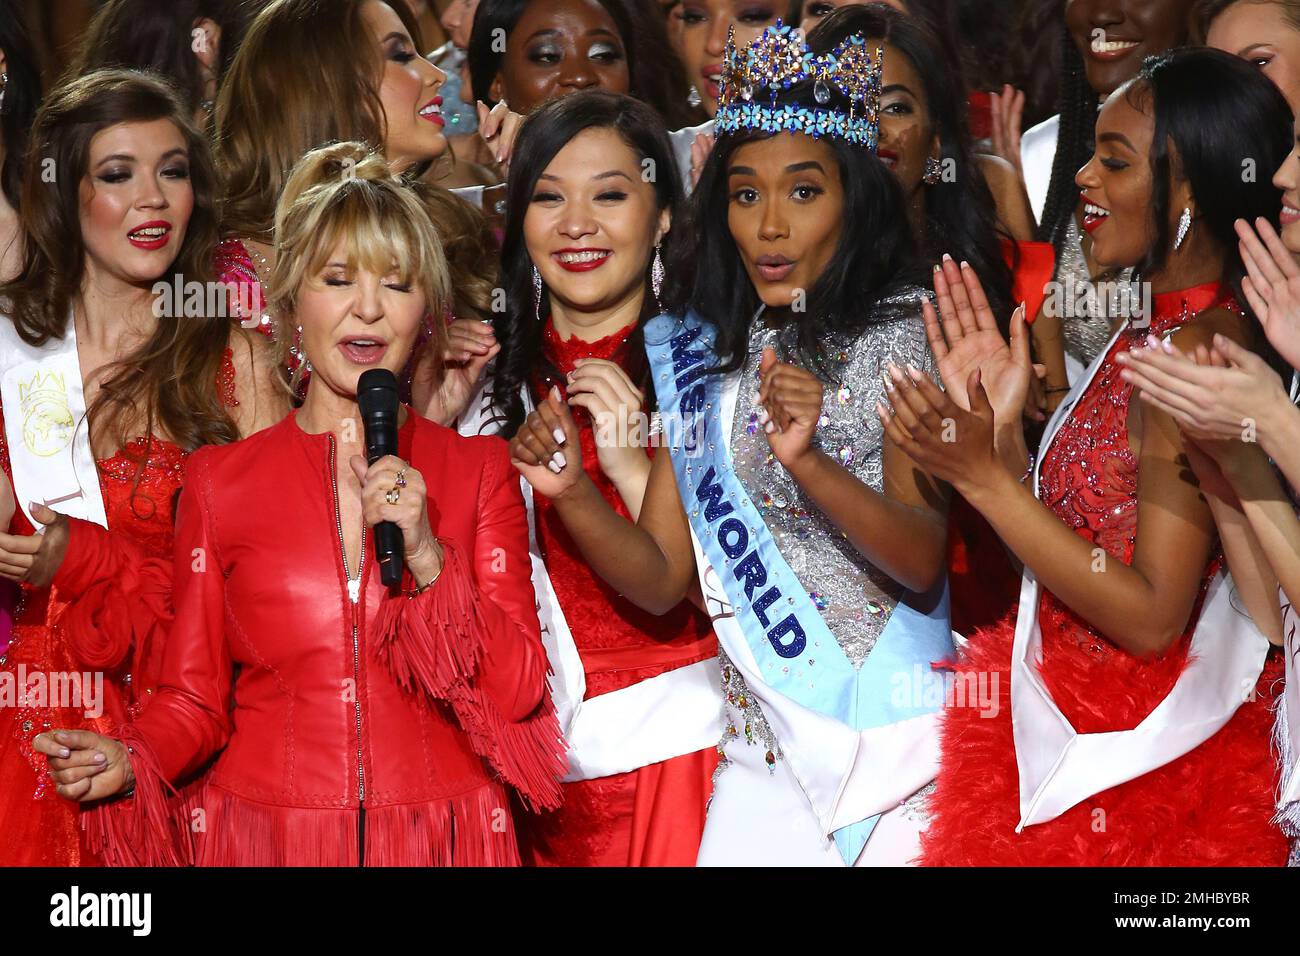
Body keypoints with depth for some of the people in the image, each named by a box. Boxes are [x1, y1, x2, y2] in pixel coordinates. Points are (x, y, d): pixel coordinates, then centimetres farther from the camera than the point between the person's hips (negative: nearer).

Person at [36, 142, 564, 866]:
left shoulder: (480, 470, 3)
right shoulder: (221, 480, 2)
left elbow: (519, 692, -5)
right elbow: (196, 695, 4)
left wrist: (426, 557, -17)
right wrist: (128, 762, -15)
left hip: (439, 834, 0)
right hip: (264, 833, 0)